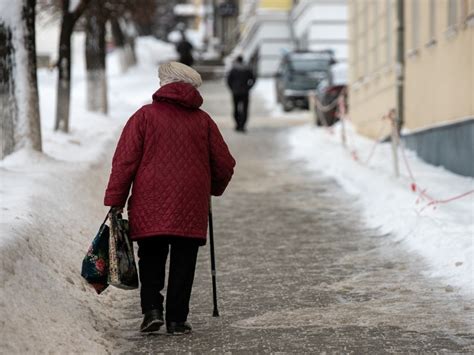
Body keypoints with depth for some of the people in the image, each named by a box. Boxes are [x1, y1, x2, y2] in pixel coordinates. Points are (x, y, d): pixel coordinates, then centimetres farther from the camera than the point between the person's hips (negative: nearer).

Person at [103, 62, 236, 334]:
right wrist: (214, 189, 31)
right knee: (183, 264, 6)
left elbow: (125, 161, -4)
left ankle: (152, 310, -3)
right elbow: (225, 164, 12)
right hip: (191, 209, 1)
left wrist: (115, 203, -1)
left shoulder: (145, 116, 1)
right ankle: (177, 320, 5)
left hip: (149, 209, -1)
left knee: (151, 260, 11)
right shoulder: (203, 120, 8)